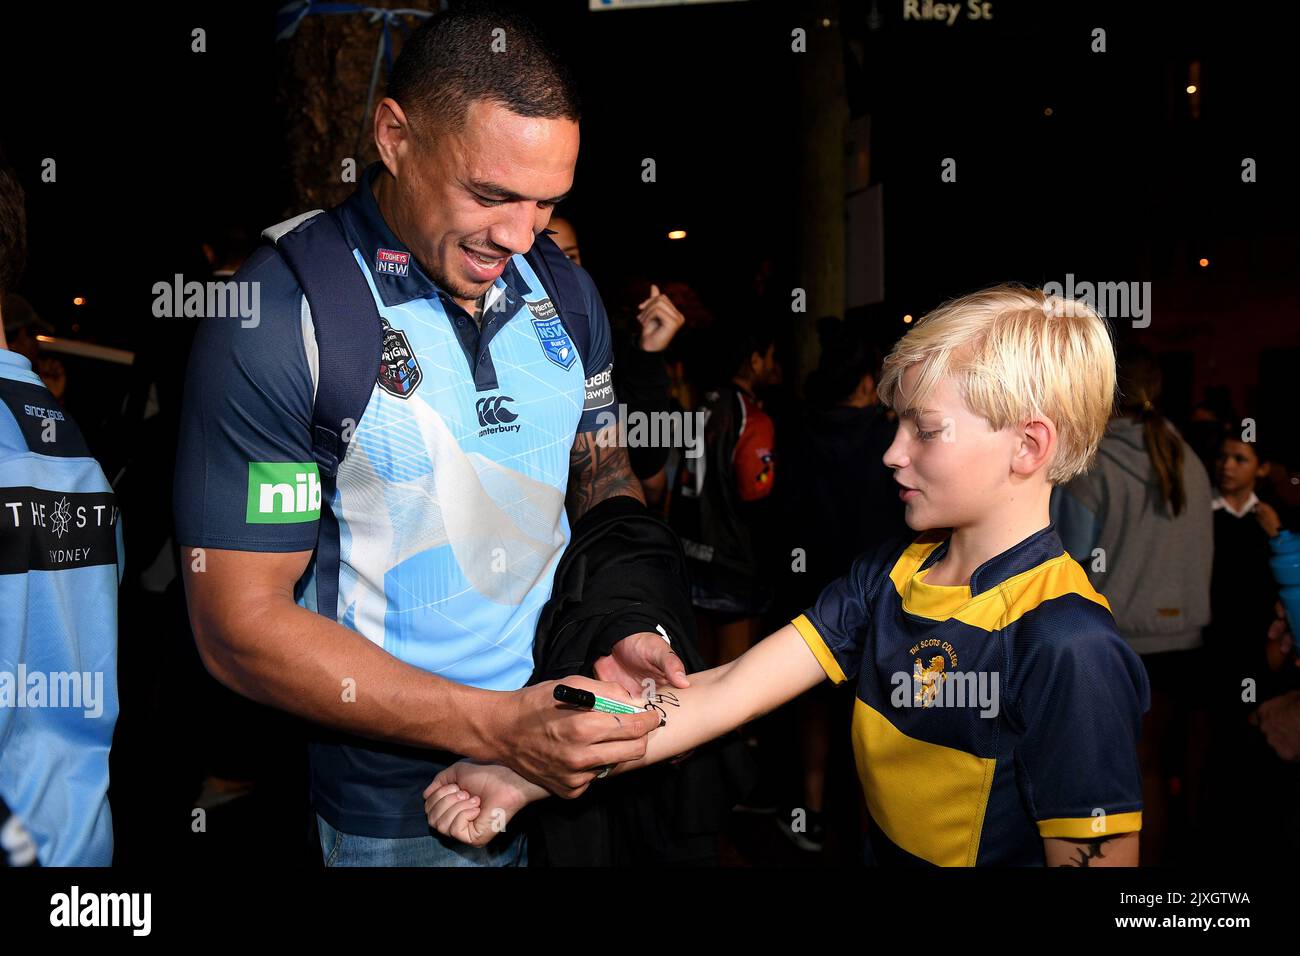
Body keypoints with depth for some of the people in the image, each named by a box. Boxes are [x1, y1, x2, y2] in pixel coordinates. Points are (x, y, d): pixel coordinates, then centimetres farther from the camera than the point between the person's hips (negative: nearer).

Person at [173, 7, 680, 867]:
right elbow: (241, 624, -18)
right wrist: (495, 726, -24)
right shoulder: (278, 319, -19)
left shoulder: (564, 294, -1)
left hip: (570, 729, 6)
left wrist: (631, 625, -8)